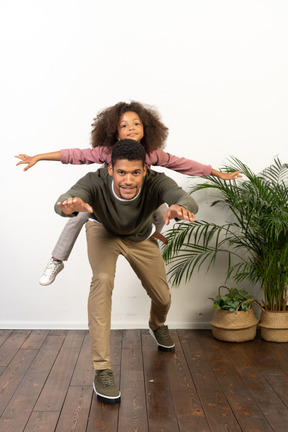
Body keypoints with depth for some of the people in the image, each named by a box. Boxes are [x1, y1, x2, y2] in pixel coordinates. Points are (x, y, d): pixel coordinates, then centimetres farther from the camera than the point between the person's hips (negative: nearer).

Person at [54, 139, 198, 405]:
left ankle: (158, 326, 47)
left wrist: (180, 207, -81)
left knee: (162, 297, 6)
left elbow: (189, 202, -57)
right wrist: (70, 205, -81)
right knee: (103, 280, -30)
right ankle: (102, 370, -21)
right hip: (103, 231, -2)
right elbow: (61, 204, -57)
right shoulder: (96, 182, -40)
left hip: (140, 238, 2)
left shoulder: (156, 183, -39)